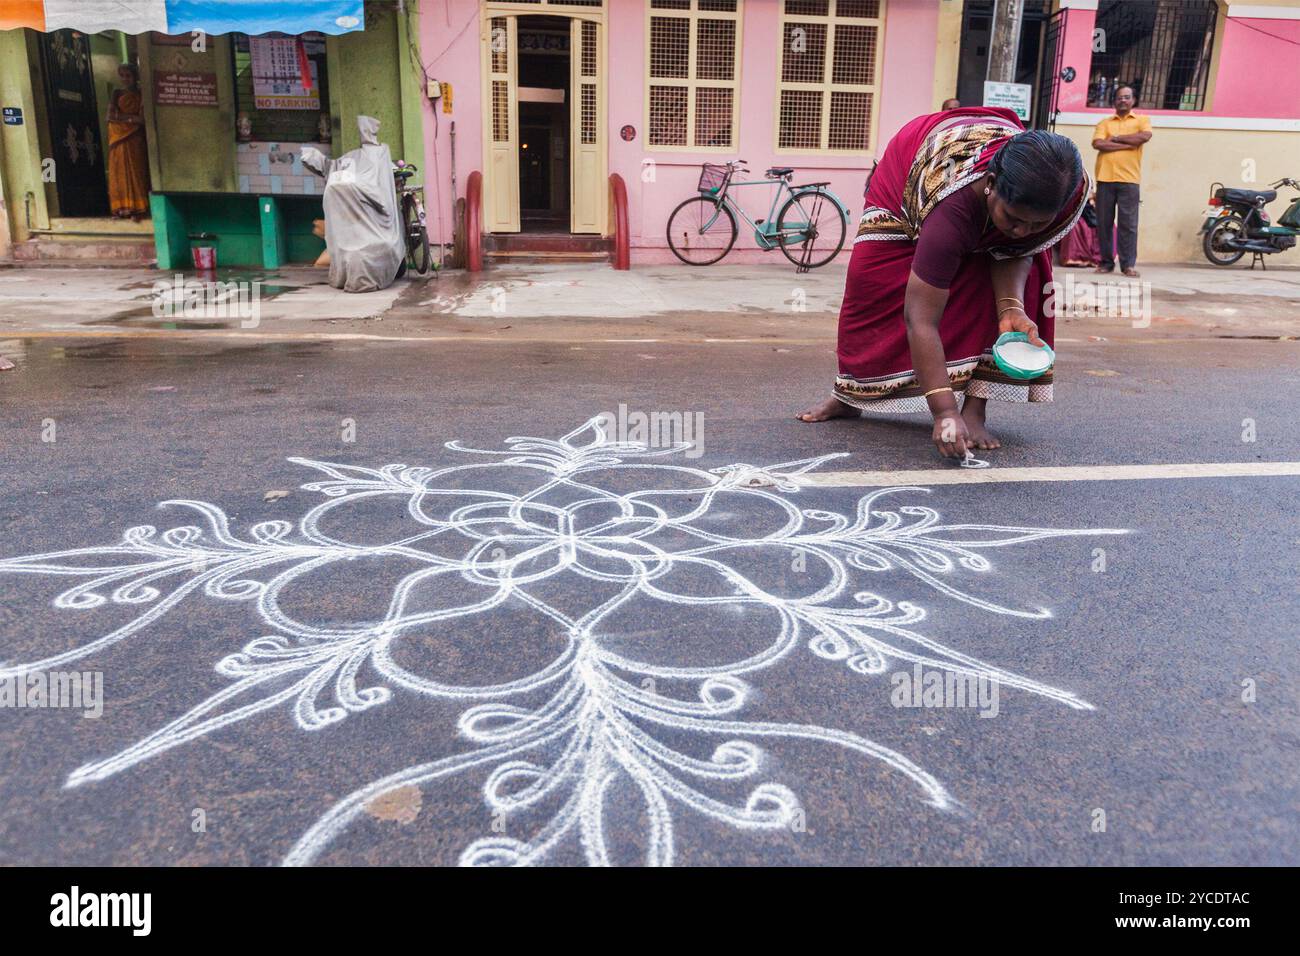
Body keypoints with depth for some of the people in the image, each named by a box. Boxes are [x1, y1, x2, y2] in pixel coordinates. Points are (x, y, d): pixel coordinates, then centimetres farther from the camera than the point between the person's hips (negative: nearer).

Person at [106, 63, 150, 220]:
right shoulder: (116, 94, 11)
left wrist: (121, 116, -6)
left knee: (136, 172, -5)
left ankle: (138, 208, -5)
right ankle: (123, 208, 2)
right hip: (118, 139, 3)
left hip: (135, 140, -3)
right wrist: (132, 117, -8)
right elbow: (110, 117, 1)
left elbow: (142, 119, -8)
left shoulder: (140, 95, 2)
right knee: (120, 173, 0)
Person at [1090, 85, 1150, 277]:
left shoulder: (1142, 120, 13)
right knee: (1104, 223, 1)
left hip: (1129, 180, -1)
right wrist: (1127, 145, -7)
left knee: (1128, 223, -6)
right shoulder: (1105, 123, 15)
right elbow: (1098, 144, -4)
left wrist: (1116, 138, -3)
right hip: (1105, 178, 2)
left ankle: (1128, 264, -4)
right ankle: (1106, 262, 10)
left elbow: (1145, 136, -8)